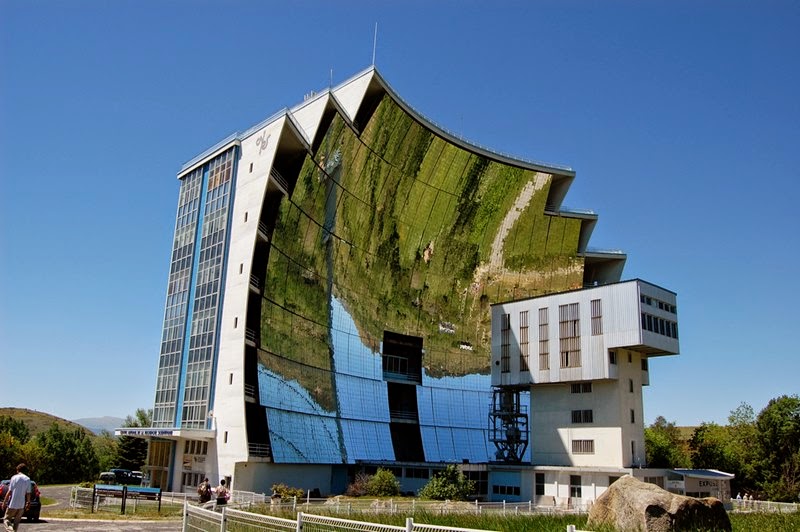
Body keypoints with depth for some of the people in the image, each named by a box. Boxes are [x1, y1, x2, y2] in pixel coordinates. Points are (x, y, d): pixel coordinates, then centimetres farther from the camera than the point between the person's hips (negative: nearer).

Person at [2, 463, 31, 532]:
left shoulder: (14, 477, -5)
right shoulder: (28, 479, 4)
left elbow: (9, 492, -8)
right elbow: (28, 493, 5)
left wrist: (4, 502, 0)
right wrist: (28, 502, 16)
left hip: (12, 504, -3)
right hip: (21, 505, 3)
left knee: (6, 519, 5)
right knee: (16, 521, 15)